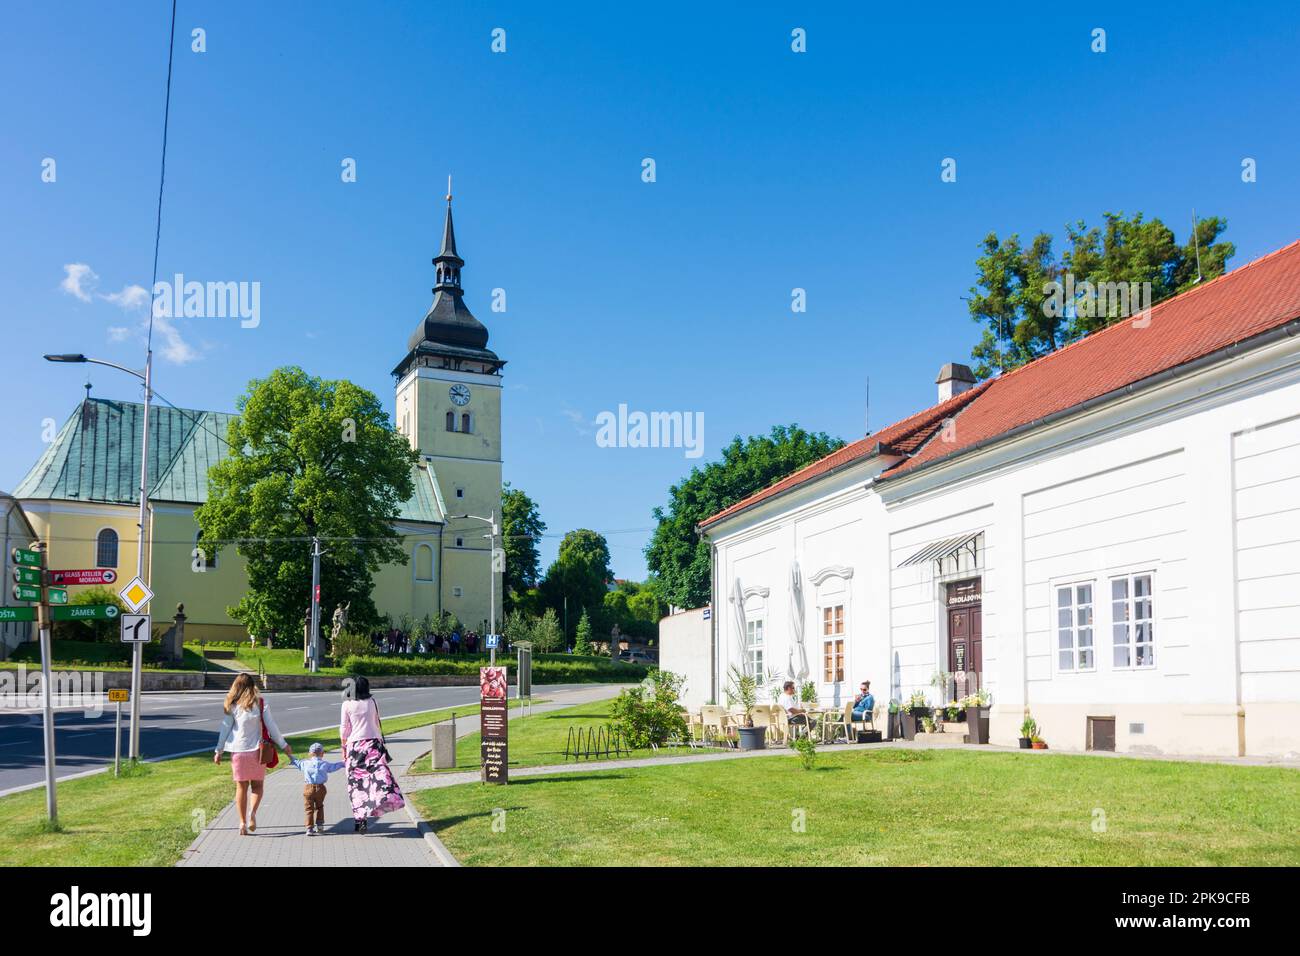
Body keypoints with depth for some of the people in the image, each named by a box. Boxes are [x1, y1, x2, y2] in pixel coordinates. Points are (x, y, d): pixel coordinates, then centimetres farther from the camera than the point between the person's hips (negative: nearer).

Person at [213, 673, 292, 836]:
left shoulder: (232, 706, -1)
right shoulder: (261, 704, -3)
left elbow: (225, 729, 2)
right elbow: (271, 727, -3)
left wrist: (218, 751, 12)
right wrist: (284, 745, 7)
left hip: (238, 751, 1)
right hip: (256, 750, -1)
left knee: (241, 787, 11)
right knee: (257, 785, 11)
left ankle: (243, 823, 10)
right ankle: (252, 812, -14)